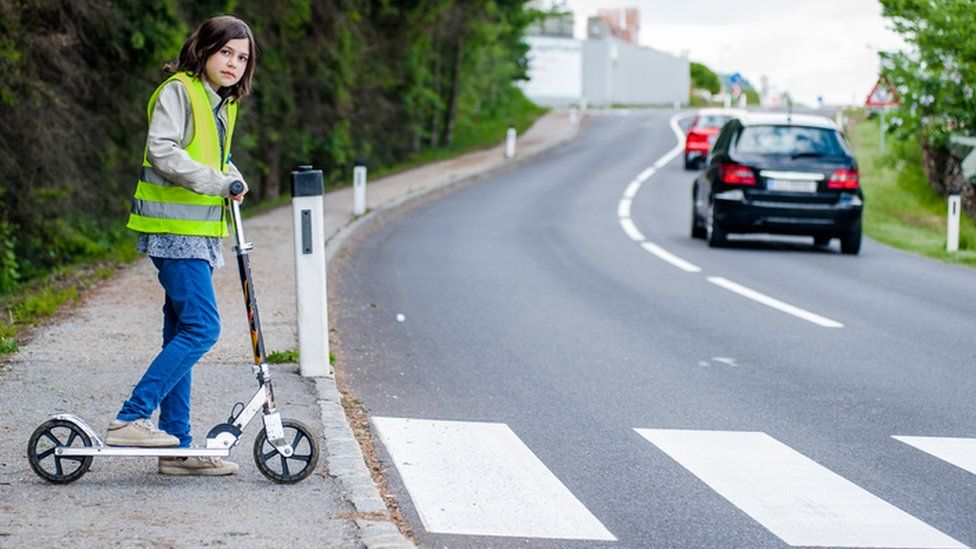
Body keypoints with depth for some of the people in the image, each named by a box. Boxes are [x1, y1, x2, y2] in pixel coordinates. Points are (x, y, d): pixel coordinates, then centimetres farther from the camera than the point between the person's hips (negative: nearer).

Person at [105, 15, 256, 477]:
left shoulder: (222, 105, 18)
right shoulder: (178, 91, -9)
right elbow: (161, 151, -21)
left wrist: (233, 179, 7)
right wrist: (216, 182, -22)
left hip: (198, 234, 9)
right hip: (174, 230, -9)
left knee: (181, 334, 8)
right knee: (201, 328, -15)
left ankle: (177, 450, 11)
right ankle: (130, 419, -11)